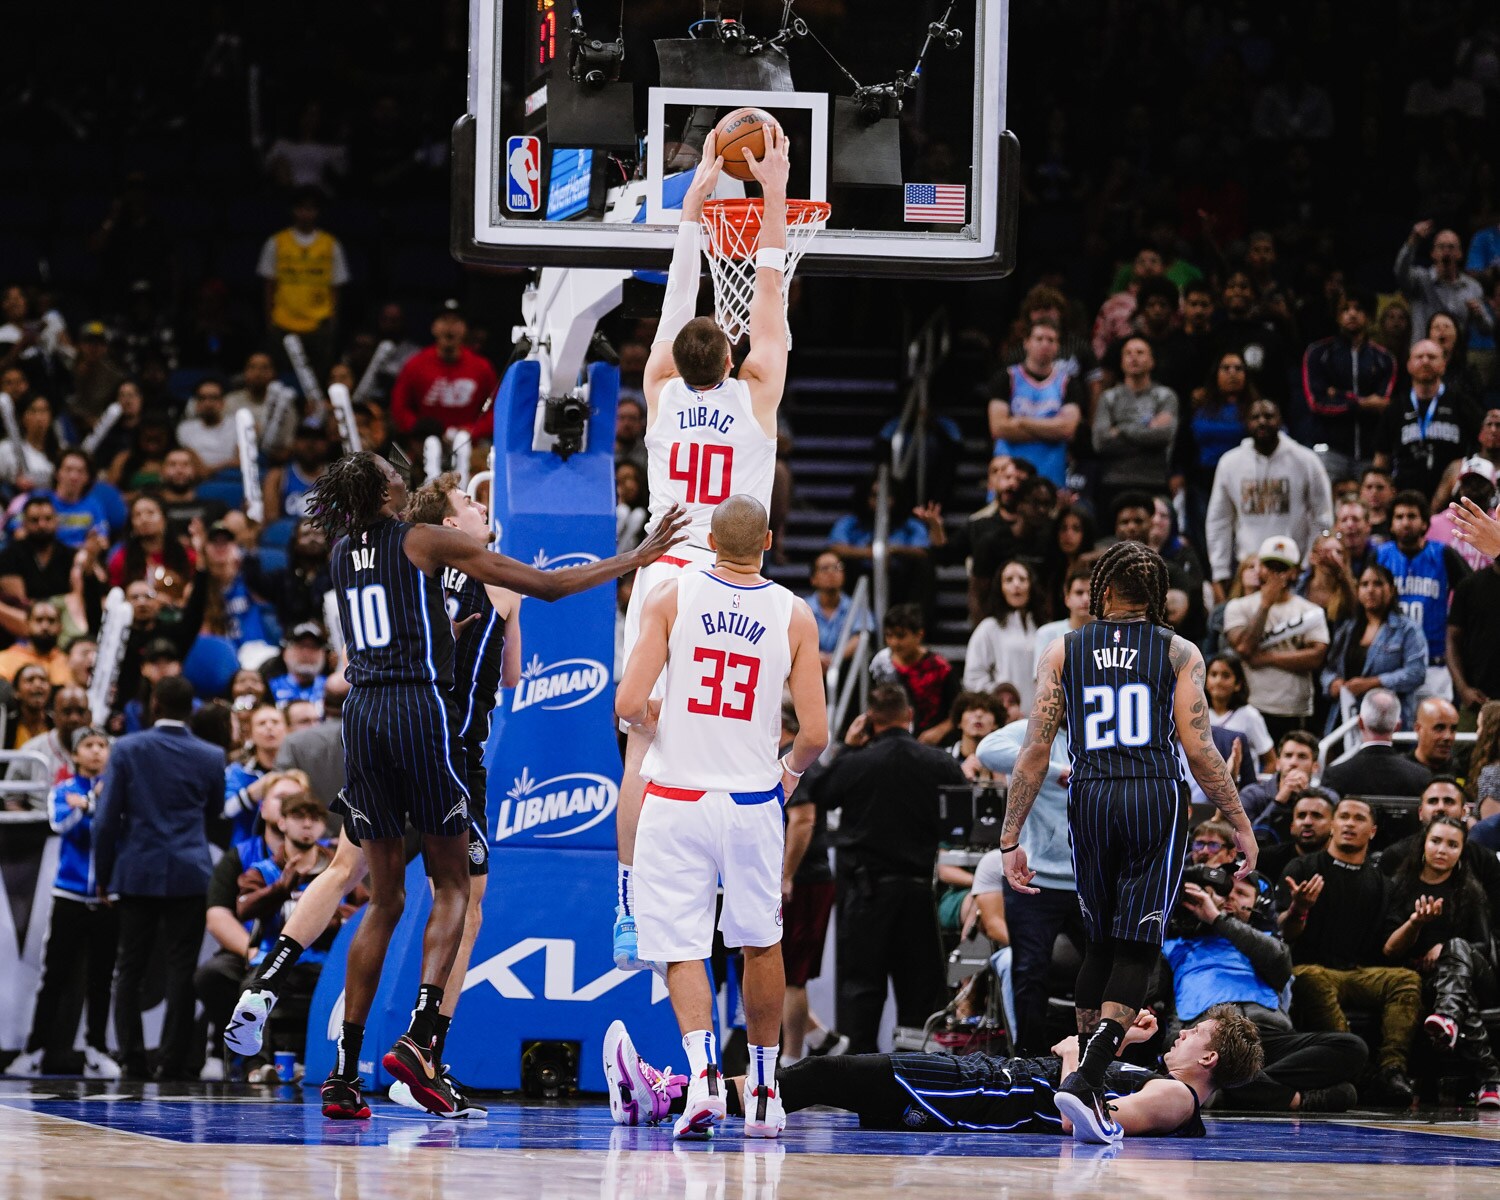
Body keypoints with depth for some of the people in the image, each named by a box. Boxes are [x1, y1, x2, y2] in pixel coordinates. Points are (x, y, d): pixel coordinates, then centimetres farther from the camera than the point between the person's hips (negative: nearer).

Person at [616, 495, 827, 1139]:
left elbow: (628, 704, -12)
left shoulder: (672, 597, -5)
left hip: (676, 799, -1)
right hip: (752, 801, 1)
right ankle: (763, 1091, 27)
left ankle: (703, 1073, -20)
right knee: (761, 943, 19)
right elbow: (815, 733, -5)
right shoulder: (793, 615, -2)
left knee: (682, 947, 1)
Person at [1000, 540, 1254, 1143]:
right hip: (1157, 799, -2)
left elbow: (1035, 751, 3)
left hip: (1090, 800, 2)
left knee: (1101, 941, 20)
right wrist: (1241, 826, 5)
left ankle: (1086, 1071, 20)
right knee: (1136, 947, -3)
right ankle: (1086, 1080, -20)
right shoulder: (1179, 653, 4)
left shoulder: (1063, 652, 8)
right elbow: (1200, 750, -4)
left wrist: (1010, 838, 5)